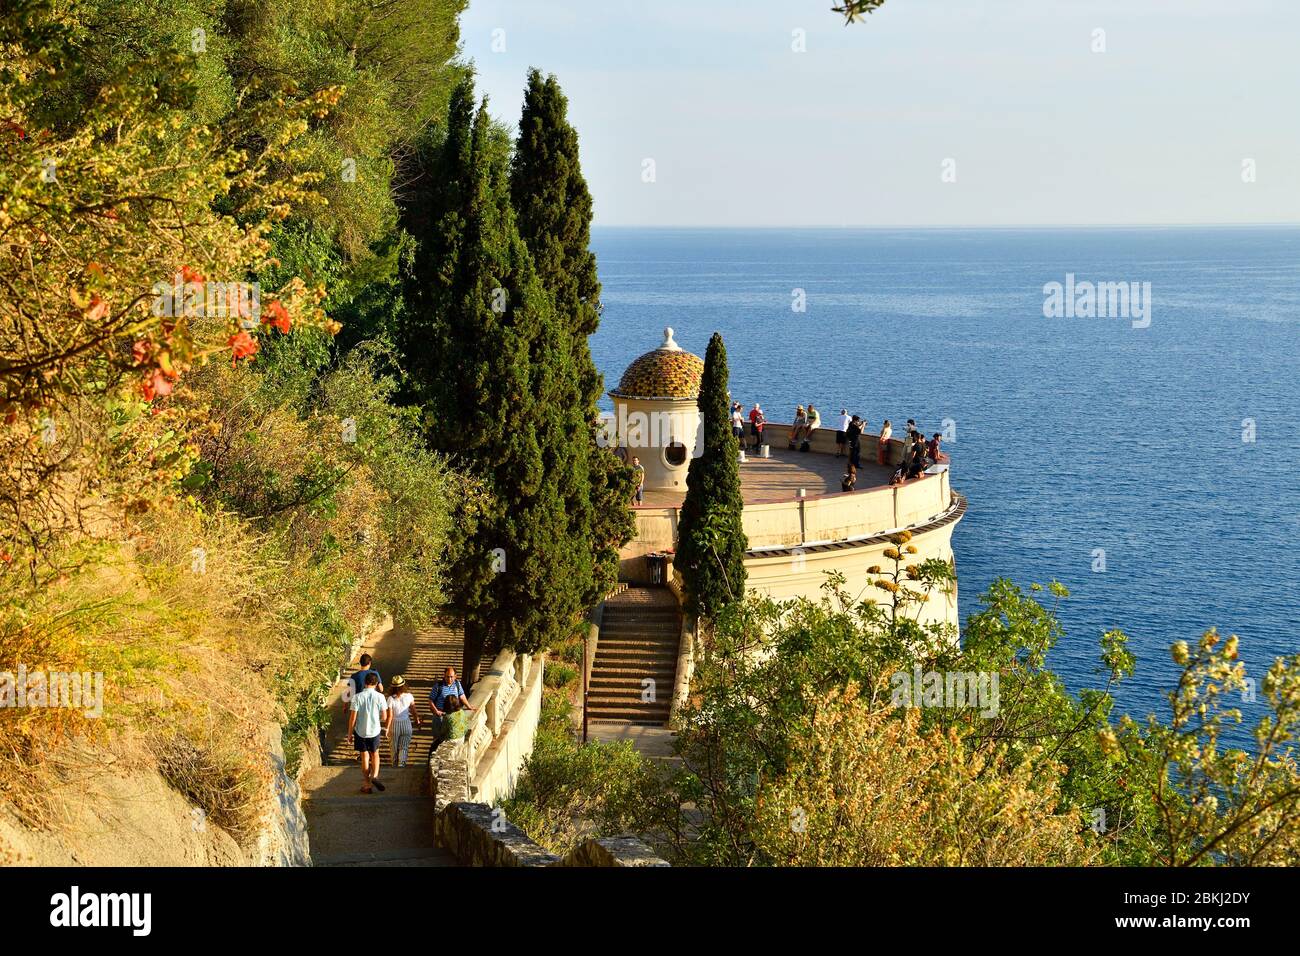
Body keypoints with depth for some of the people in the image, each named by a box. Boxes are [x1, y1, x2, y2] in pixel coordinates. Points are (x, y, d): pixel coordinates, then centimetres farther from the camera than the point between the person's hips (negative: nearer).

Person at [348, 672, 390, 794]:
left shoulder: (357, 697, -13)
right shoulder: (380, 697, -11)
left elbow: (352, 717, -11)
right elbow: (385, 717, -7)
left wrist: (350, 733, 1)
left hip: (360, 732, -1)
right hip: (375, 731, 1)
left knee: (364, 757, 11)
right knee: (375, 754, 21)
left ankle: (368, 785, 17)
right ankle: (375, 775, -2)